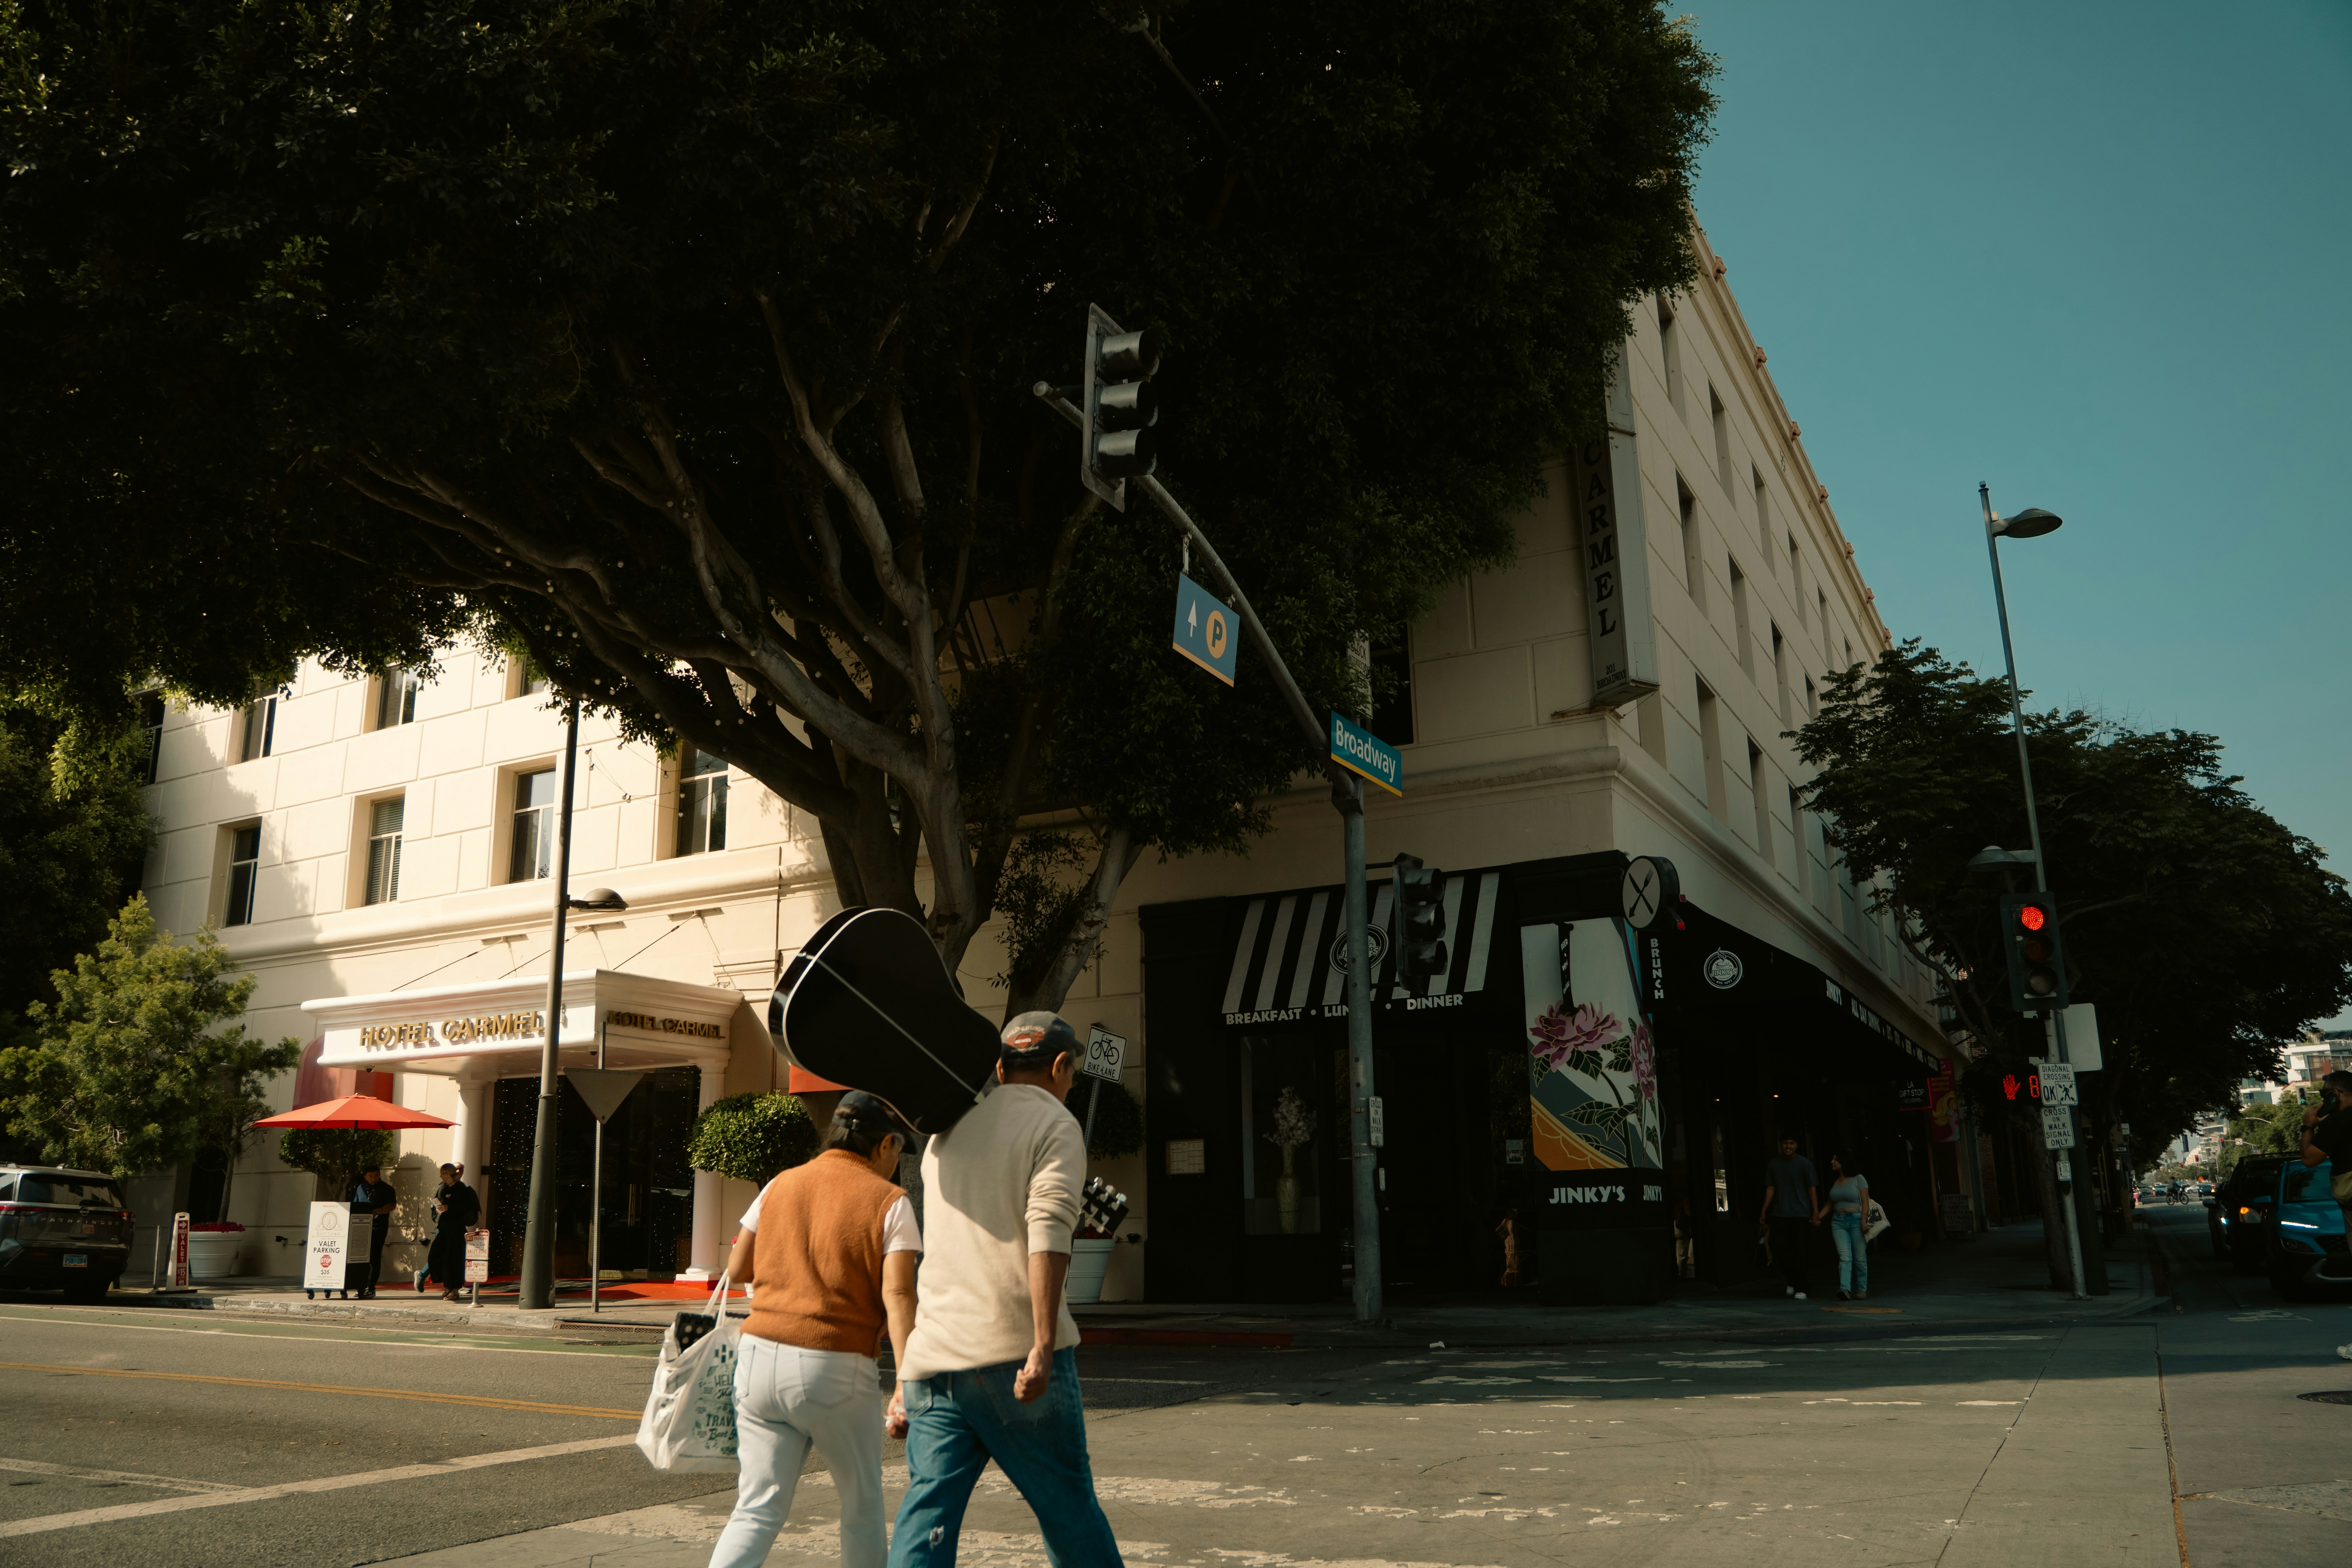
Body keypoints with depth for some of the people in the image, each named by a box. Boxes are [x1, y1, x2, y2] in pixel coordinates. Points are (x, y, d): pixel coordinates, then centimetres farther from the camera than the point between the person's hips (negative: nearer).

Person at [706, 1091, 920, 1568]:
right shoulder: (888, 1201, -3)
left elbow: (737, 1269, 15)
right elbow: (898, 1297, -13)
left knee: (759, 1510, 8)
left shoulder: (781, 1185, 10)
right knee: (862, 1508, 16)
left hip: (760, 1355, 4)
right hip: (836, 1368, -4)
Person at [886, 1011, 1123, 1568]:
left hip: (933, 1357, 6)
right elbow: (1048, 1232, -16)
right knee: (1069, 1511, 8)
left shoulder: (947, 1133, 21)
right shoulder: (1055, 1125, 1)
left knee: (926, 1520, 2)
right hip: (1011, 1351, -5)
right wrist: (1044, 1346, -22)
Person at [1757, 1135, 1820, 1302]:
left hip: (1800, 1215, -4)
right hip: (1779, 1215, 4)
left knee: (1798, 1252, -4)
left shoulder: (1805, 1164, -1)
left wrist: (1816, 1212, -9)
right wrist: (1764, 1211, 8)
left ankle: (1800, 1290, 3)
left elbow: (1812, 1188, -2)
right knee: (1780, 1251, 1)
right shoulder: (1774, 1165, 10)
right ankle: (1792, 1283, 22)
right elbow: (1770, 1188, 12)